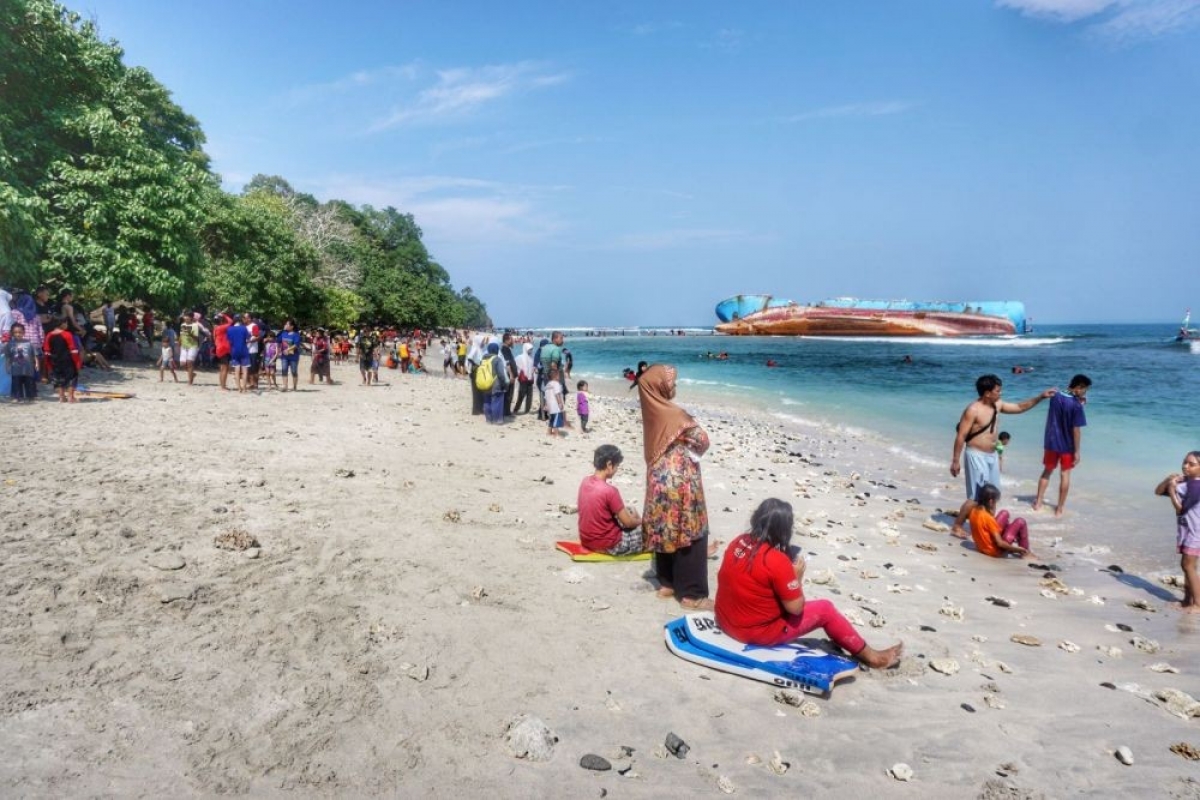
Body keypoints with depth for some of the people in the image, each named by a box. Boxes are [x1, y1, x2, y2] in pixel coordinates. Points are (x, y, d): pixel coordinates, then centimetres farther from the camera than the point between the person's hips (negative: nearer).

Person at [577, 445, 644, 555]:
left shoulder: (585, 482, -1)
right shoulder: (609, 490, -23)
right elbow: (628, 522, -15)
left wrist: (625, 510, 14)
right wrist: (639, 521, 6)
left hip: (586, 540, 8)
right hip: (607, 545, -8)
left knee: (628, 511, 24)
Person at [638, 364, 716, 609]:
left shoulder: (651, 412, 5)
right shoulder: (674, 414, -18)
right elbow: (702, 442, -12)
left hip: (659, 481, 8)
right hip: (680, 482, -8)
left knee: (666, 531, 17)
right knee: (691, 535, 0)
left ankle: (667, 582, 28)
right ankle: (692, 594, 5)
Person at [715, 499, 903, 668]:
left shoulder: (738, 542, -3)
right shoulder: (777, 561, -25)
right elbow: (796, 608, -16)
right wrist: (797, 577, -2)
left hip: (726, 622, 7)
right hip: (758, 633, -7)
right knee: (825, 609, 6)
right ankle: (871, 656, 21)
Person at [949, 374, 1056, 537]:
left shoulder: (997, 405, 5)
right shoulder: (973, 410, -20)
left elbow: (1020, 407, 20)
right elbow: (960, 436, -18)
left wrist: (1040, 397, 11)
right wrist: (955, 461, -18)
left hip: (992, 455, 9)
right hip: (976, 456, -9)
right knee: (976, 496, -8)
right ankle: (956, 528, 1)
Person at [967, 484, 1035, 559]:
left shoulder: (973, 511, -6)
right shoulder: (987, 517, -28)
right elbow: (999, 543, -25)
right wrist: (1016, 549, -14)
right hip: (994, 550, -8)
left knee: (1005, 514, 15)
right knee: (1020, 522, -1)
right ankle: (1025, 552, 12)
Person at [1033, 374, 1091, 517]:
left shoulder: (1056, 397, -1)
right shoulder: (1076, 405, -19)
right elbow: (1076, 430, -18)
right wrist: (1077, 451, -13)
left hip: (1051, 442, 5)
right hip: (1067, 446, -5)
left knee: (1047, 471, 16)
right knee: (1065, 475, 7)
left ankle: (1038, 503, 17)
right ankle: (1059, 509, 12)